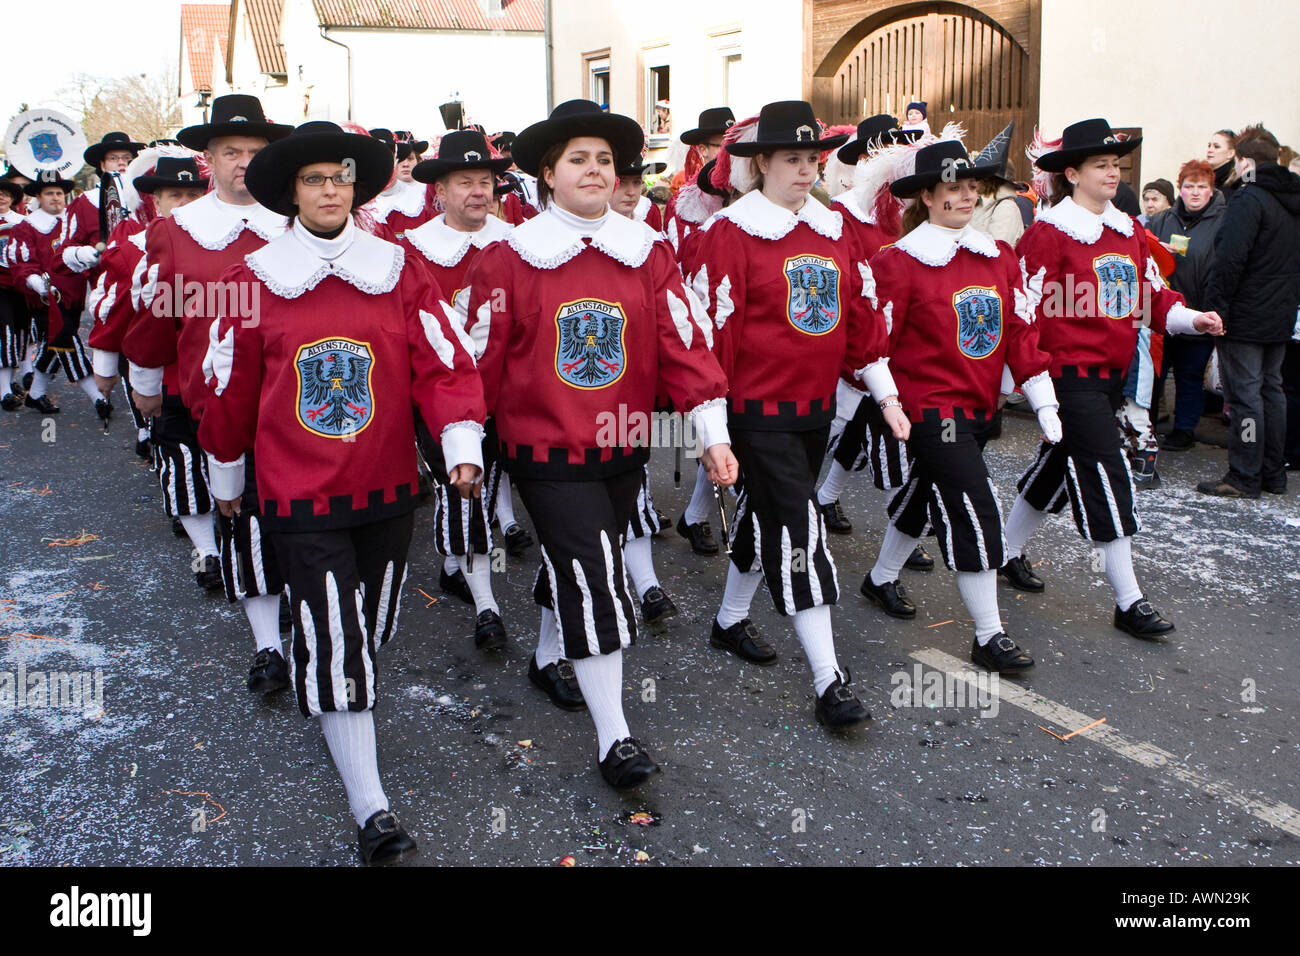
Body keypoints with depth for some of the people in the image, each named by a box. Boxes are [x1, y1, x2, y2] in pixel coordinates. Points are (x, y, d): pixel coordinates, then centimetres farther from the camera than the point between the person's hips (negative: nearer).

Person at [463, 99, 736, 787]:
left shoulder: (647, 252, 1)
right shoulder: (508, 258, -8)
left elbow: (685, 342, -4)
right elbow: (483, 358, -5)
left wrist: (713, 434, -10)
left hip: (623, 448, 4)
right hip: (545, 451, -4)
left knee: (574, 564, 21)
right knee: (592, 577, -9)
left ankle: (546, 659, 49)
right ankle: (614, 739, -2)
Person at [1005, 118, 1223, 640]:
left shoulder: (1127, 230, 12)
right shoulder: (1048, 234, -12)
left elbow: (1152, 294, 13)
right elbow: (1027, 309, -15)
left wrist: (1191, 319, -4)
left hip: (1112, 371, 8)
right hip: (1070, 373, -8)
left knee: (1058, 465, 18)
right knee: (1107, 477, -8)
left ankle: (1009, 552, 37)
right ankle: (1128, 601, 0)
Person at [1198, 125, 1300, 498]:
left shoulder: (1249, 199, -15)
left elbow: (1230, 260, -23)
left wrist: (1217, 307, -19)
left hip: (1245, 318, -9)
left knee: (1244, 394, -4)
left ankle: (1244, 477, 0)